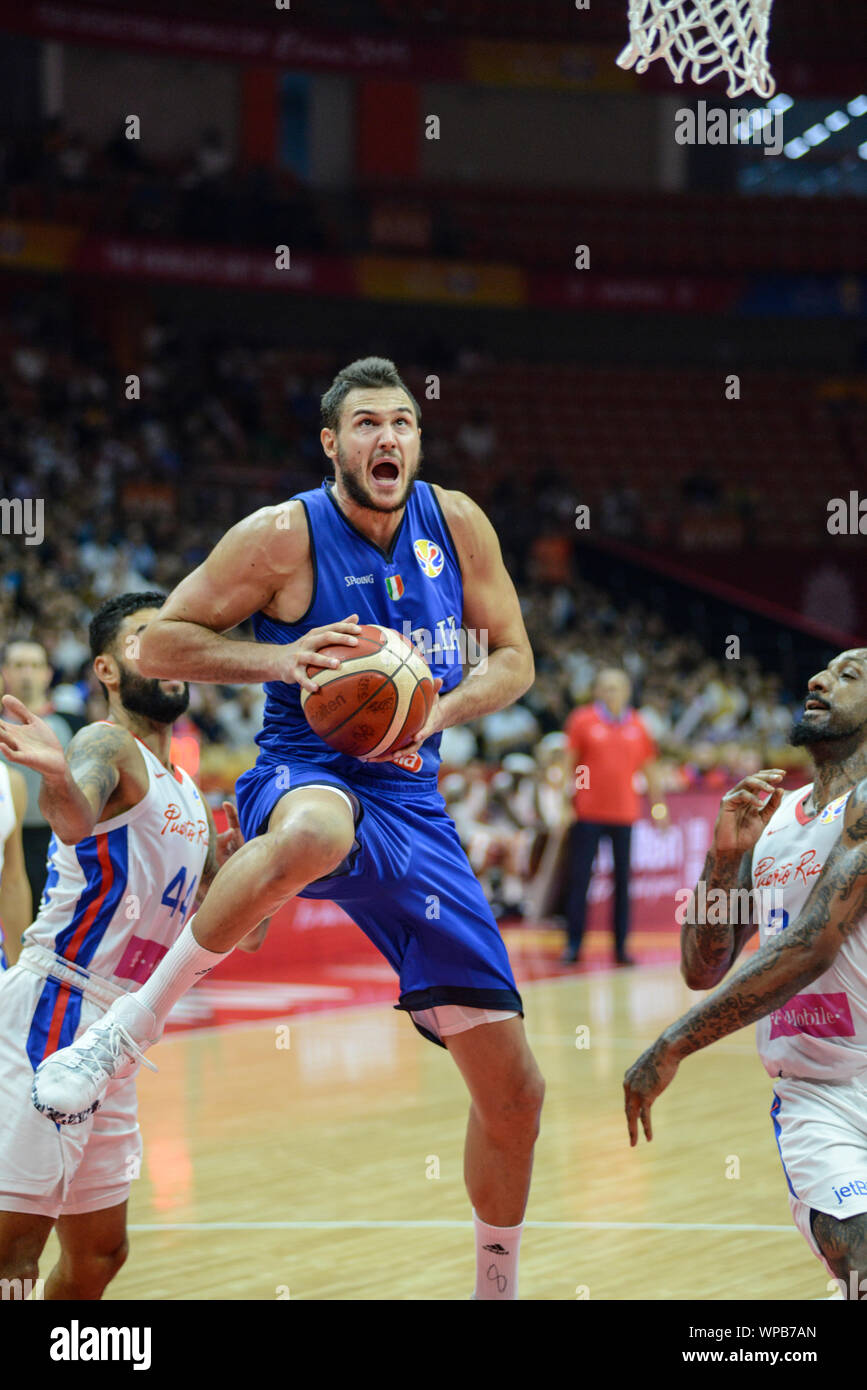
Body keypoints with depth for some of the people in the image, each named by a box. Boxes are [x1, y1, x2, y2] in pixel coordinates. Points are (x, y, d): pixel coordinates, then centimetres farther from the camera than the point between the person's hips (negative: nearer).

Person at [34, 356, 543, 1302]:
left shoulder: (455, 523, 4)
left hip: (410, 805, 5)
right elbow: (158, 644, -4)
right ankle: (132, 1024, -29)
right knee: (313, 833, -47)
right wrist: (279, 659, -19)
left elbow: (513, 661, 11)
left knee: (513, 1089, 2)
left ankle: (495, 1289, 25)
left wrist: (436, 714, -9)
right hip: (301, 782, -4)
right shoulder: (283, 537, -8)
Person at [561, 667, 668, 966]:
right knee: (579, 878, -2)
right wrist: (568, 788, -9)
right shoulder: (582, 720, 2)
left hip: (624, 813, 2)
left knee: (623, 880, 4)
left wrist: (658, 806, 12)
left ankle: (621, 947, 9)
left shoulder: (637, 726, 9)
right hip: (588, 813, -2)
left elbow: (649, 769, 15)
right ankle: (573, 944, 3)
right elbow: (569, 761, 3)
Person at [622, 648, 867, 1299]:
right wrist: (726, 857, -5)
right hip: (812, 1095, 4)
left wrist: (671, 1048, -20)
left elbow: (813, 946, -22)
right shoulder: (769, 816, 13)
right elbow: (703, 970, 13)